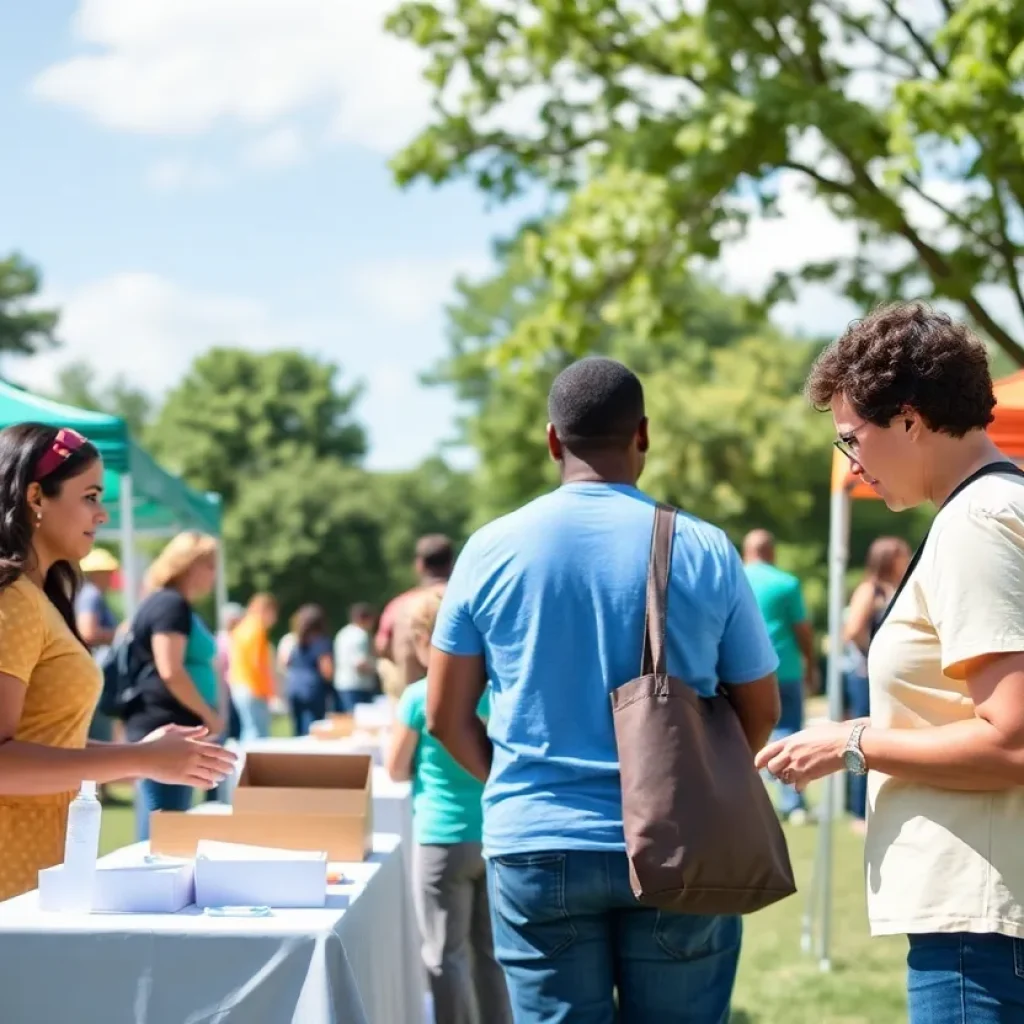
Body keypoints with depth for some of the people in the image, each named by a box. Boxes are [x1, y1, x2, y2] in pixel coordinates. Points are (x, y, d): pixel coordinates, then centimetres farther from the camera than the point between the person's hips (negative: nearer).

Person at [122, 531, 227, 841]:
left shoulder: (179, 607, 21)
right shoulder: (170, 605, -11)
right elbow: (170, 672, -19)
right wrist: (210, 715, -10)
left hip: (170, 729, 11)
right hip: (164, 728, -11)